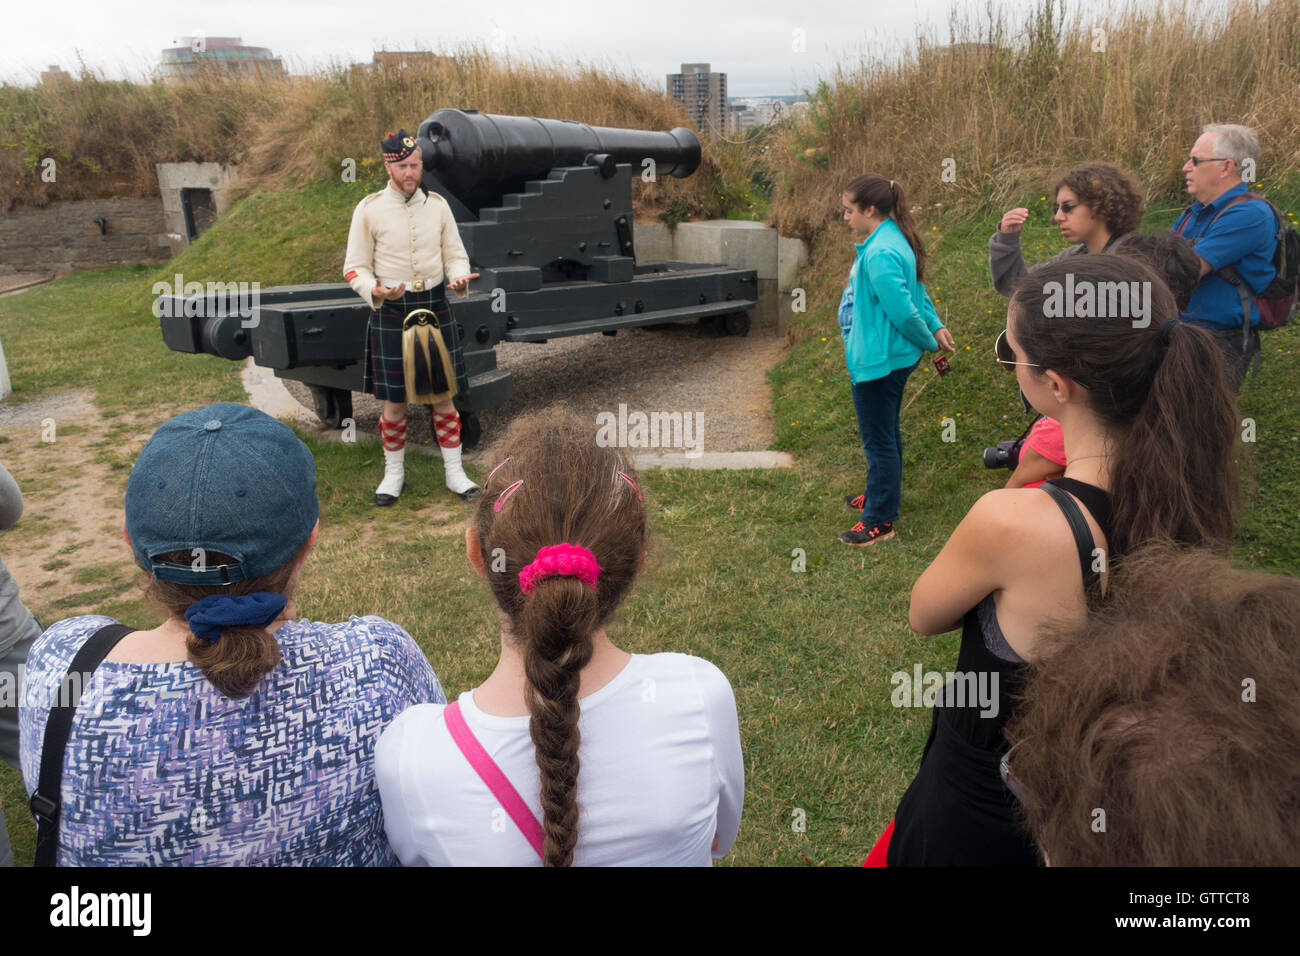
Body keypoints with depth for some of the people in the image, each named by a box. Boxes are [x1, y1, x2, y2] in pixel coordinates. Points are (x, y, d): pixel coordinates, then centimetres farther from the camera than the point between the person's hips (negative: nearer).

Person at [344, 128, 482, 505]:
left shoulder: (437, 204, 5)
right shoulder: (369, 209, -3)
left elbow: (455, 254, 10)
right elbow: (355, 268, -2)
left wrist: (459, 277, -13)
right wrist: (376, 292, -22)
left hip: (435, 306, 2)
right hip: (391, 311, -2)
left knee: (444, 395, 5)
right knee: (394, 400, 4)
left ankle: (455, 472, 16)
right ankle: (394, 472, 21)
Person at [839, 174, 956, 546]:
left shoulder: (880, 255, -26)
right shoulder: (892, 240, 8)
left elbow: (903, 310, -25)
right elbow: (916, 291, 16)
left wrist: (929, 342, -11)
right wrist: (935, 326, 9)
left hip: (878, 360, -10)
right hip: (891, 357, 10)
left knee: (878, 439, 1)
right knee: (886, 433, 24)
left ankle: (880, 521, 13)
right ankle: (882, 494, 42)